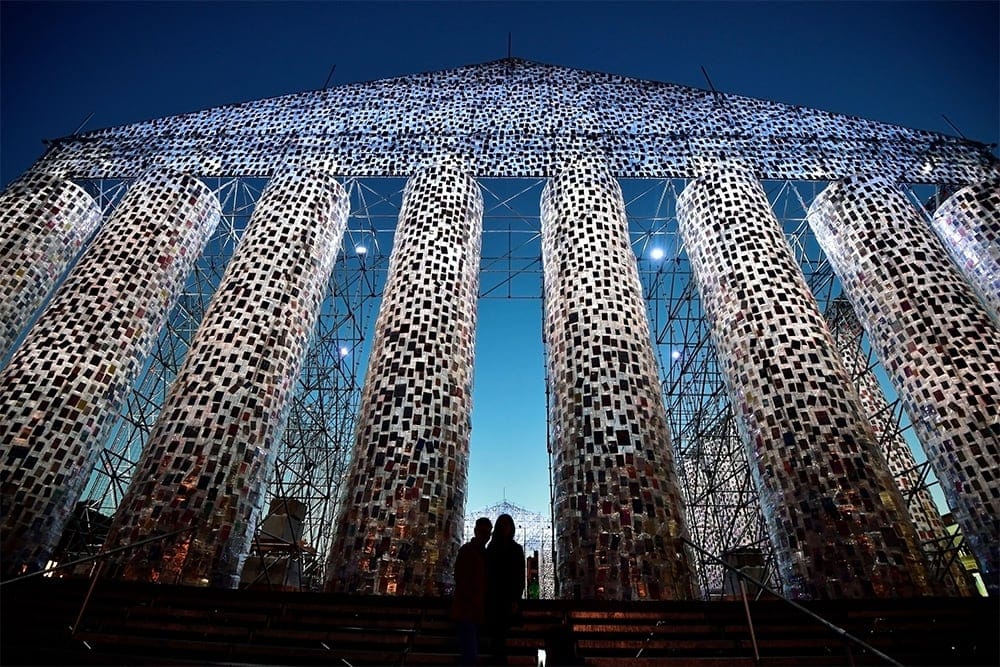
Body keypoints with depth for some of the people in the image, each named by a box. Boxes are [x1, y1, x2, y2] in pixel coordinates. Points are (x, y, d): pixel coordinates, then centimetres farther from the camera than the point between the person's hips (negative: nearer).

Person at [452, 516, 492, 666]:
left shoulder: (482, 553, 16)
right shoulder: (467, 550, -8)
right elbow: (461, 580, -15)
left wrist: (482, 607, 10)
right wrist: (474, 602, -16)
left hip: (475, 612, 9)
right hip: (466, 610, -9)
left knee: (470, 655, 12)